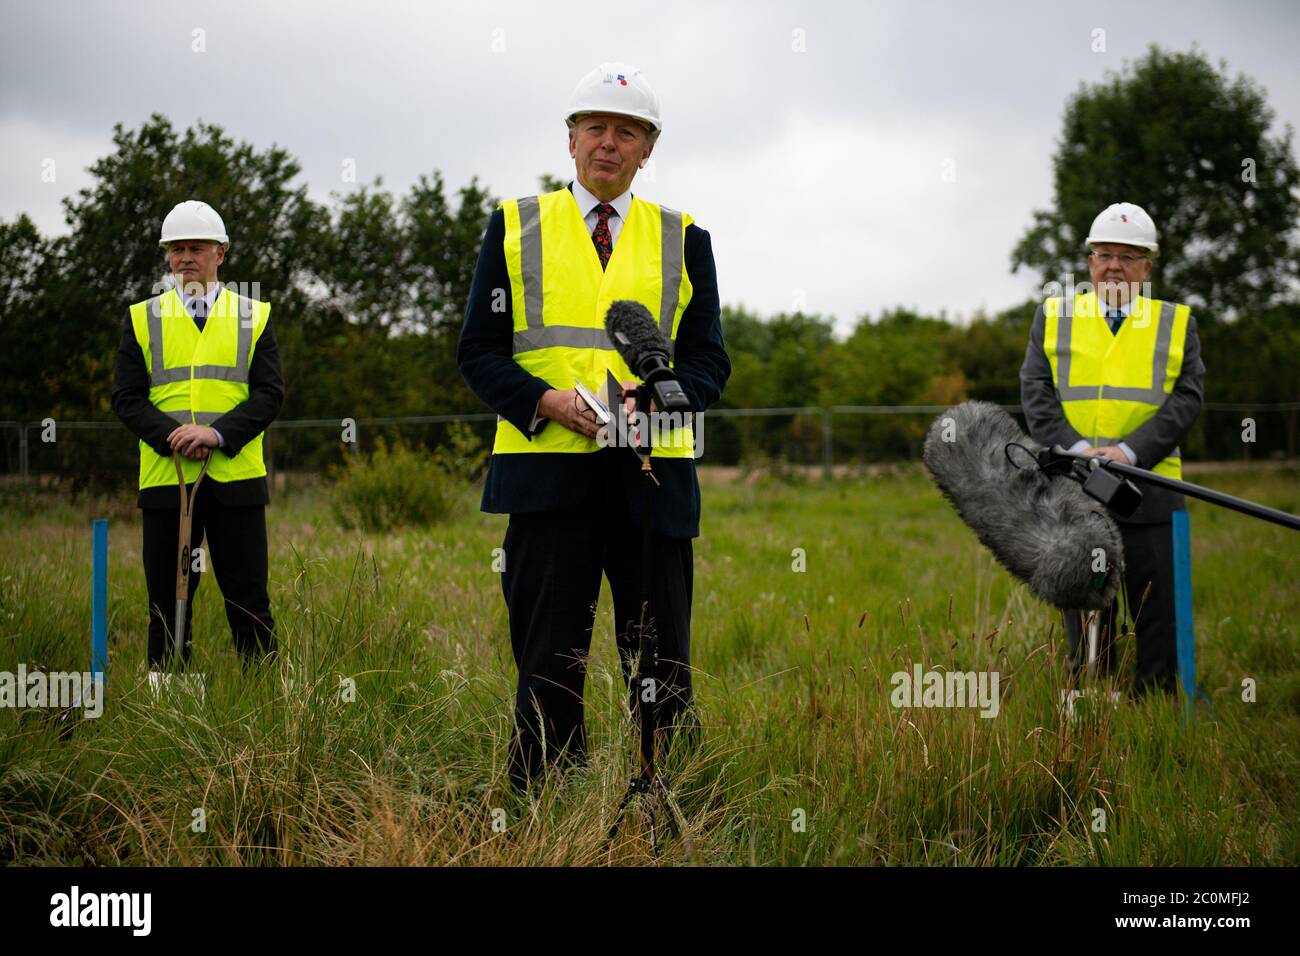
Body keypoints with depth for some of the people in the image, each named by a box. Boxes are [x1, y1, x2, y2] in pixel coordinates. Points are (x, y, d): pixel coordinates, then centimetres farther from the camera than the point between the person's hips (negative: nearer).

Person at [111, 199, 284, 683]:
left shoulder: (254, 317, 10)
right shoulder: (142, 319, 11)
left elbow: (269, 394, 1)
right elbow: (127, 398, 3)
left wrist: (217, 433, -15)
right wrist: (172, 437, -15)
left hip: (236, 478, 0)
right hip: (164, 477, 1)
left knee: (248, 597, 1)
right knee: (167, 597, 4)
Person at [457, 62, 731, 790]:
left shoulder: (684, 240, 14)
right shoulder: (515, 227, 12)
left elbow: (709, 362, 10)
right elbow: (479, 351, 7)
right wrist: (545, 401, -12)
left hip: (653, 475, 1)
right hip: (548, 468, -1)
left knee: (663, 665, 4)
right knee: (548, 662, 0)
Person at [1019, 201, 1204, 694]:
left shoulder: (1177, 323, 10)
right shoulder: (1054, 316, 11)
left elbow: (1186, 398, 0)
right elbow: (1035, 391, 2)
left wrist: (1130, 451, -15)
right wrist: (1077, 448, -14)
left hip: (1152, 491, 0)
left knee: (1159, 614, 1)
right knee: (1084, 613, 6)